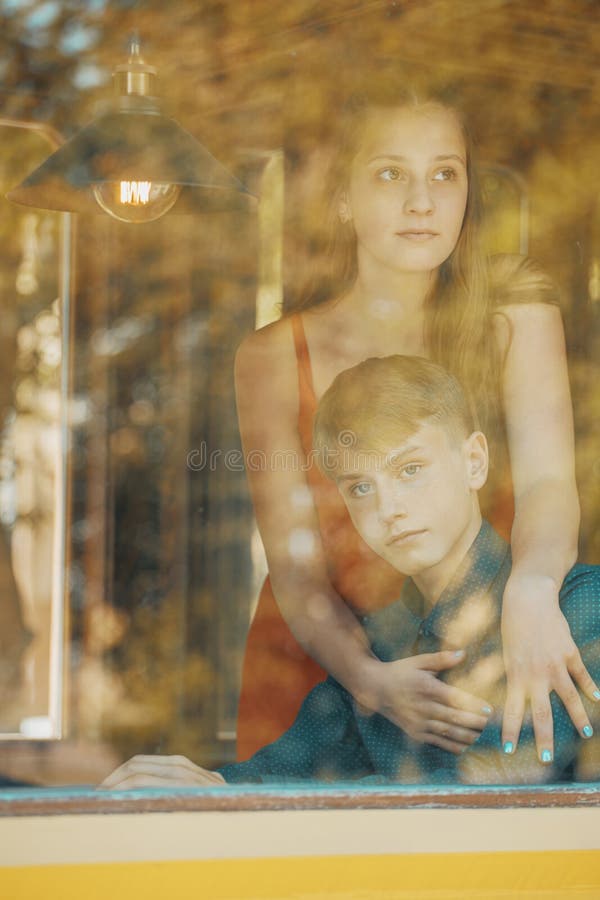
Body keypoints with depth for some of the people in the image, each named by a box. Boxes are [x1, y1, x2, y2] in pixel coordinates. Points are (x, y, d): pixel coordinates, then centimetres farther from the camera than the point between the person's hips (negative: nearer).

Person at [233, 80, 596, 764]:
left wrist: (531, 592, -44)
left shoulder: (513, 313, -5)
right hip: (315, 673, 0)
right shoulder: (273, 359, -8)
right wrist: (370, 678, -34)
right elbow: (295, 568, -13)